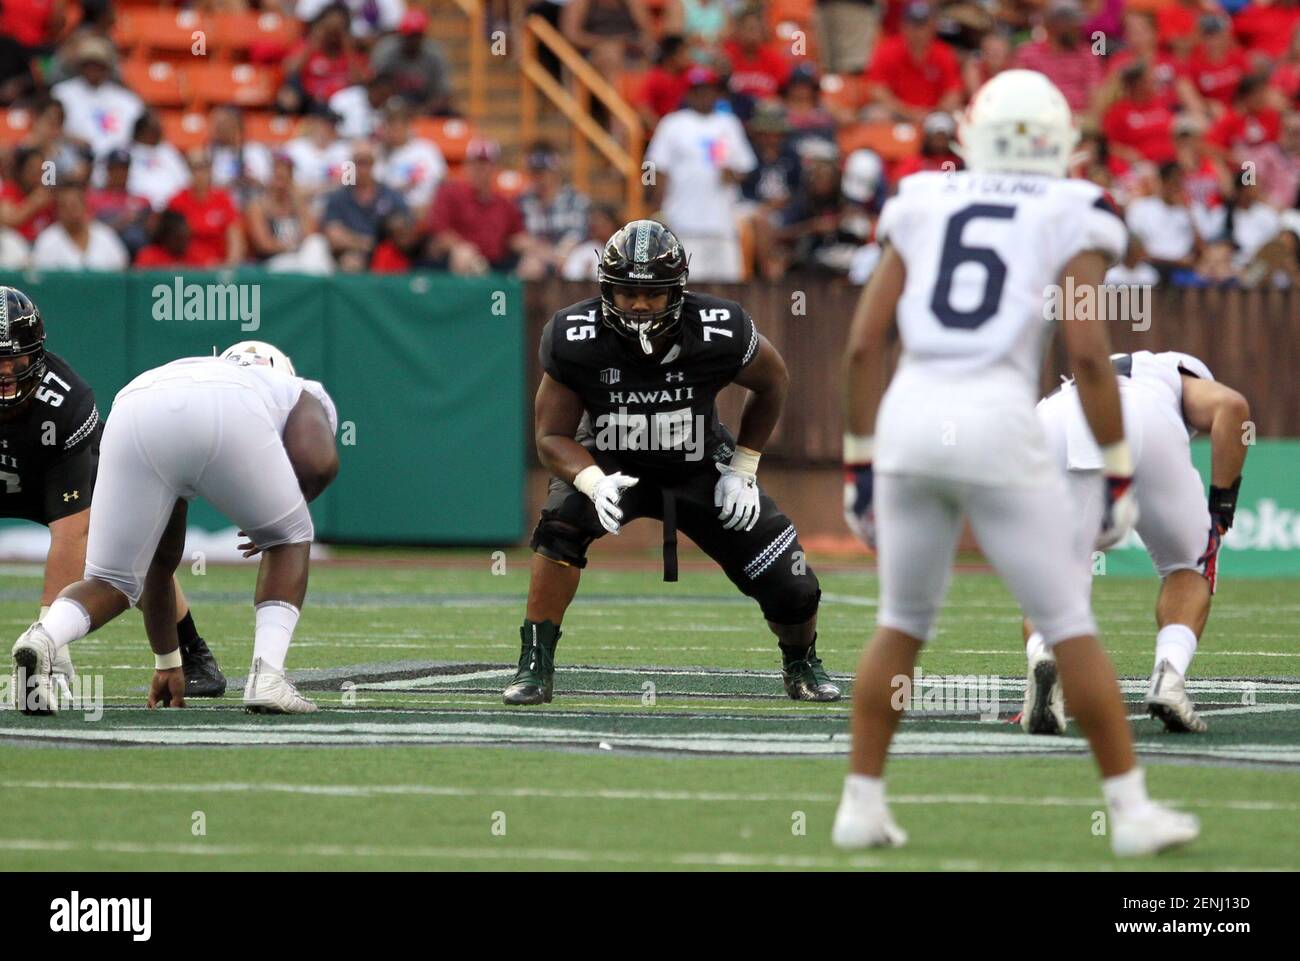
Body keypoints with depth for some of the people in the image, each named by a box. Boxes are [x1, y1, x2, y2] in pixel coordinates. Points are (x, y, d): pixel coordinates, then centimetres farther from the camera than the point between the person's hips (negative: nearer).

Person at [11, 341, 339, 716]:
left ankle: (44, 637, -16)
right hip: (225, 416, -3)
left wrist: (167, 664, 59)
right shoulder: (303, 393, 39)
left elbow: (160, 561, 51)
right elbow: (318, 463, 13)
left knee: (113, 583, 16)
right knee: (288, 539, 25)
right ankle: (267, 678, 9)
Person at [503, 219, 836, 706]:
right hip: (611, 464, -1)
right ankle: (535, 666, -21)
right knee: (561, 524, -33)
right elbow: (553, 436, -16)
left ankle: (801, 662, 31)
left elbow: (772, 382, -4)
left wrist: (742, 468, -4)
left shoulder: (718, 333, -27)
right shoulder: (576, 341, -27)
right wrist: (595, 483, -36)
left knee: (791, 588, -4)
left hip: (700, 469, 1)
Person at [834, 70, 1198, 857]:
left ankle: (862, 804, 17)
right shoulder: (1071, 220, 5)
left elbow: (863, 345, 10)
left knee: (902, 626, 18)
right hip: (998, 425, -3)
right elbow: (1089, 356, -5)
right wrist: (1119, 474, 1)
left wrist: (860, 462, 18)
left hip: (909, 420, 3)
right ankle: (1131, 810, 8)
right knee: (1071, 629, 7)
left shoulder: (922, 208, 14)